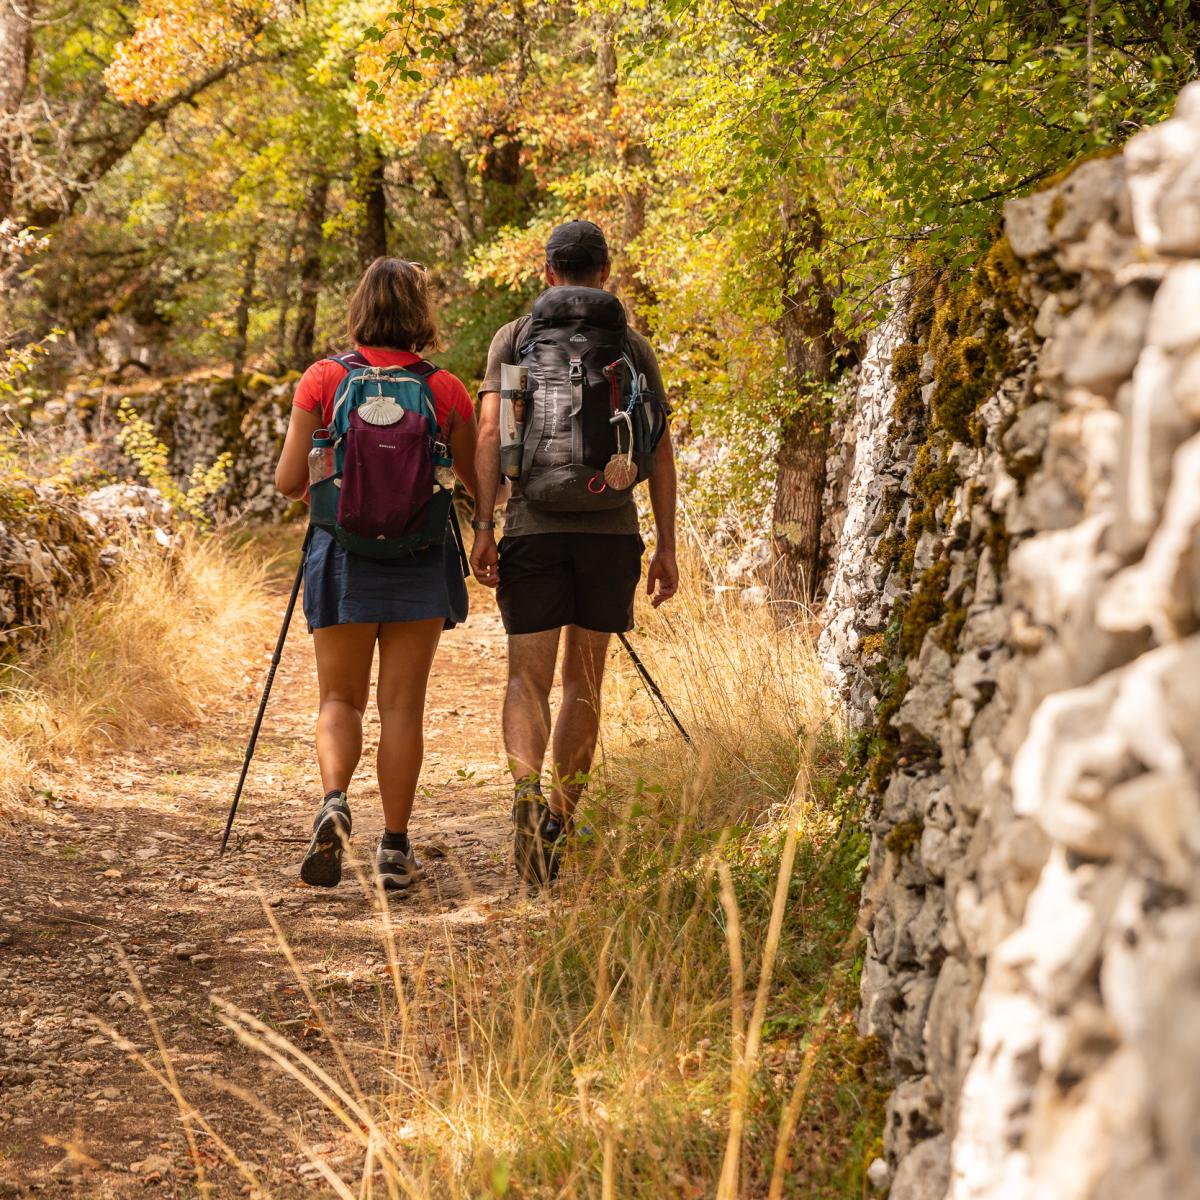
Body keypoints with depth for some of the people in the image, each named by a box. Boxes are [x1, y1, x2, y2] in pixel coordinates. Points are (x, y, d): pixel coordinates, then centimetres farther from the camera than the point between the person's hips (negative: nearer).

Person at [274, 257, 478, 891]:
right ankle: (394, 848, 7)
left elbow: (289, 482, -4)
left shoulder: (323, 379, -4)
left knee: (340, 698, 11)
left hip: (343, 553, 0)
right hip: (420, 559, 0)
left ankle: (334, 801, -16)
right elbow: (479, 484, 4)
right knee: (403, 704, 7)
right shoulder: (445, 389, -3)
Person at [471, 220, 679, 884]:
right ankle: (559, 826, 13)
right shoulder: (633, 344, 10)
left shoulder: (514, 337, 7)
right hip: (611, 529, 1)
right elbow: (659, 448, 5)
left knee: (528, 677, 0)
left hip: (534, 525, -1)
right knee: (583, 681, 11)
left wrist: (482, 527, -6)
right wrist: (666, 543, 8)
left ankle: (528, 789, -27)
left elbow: (491, 431, -4)